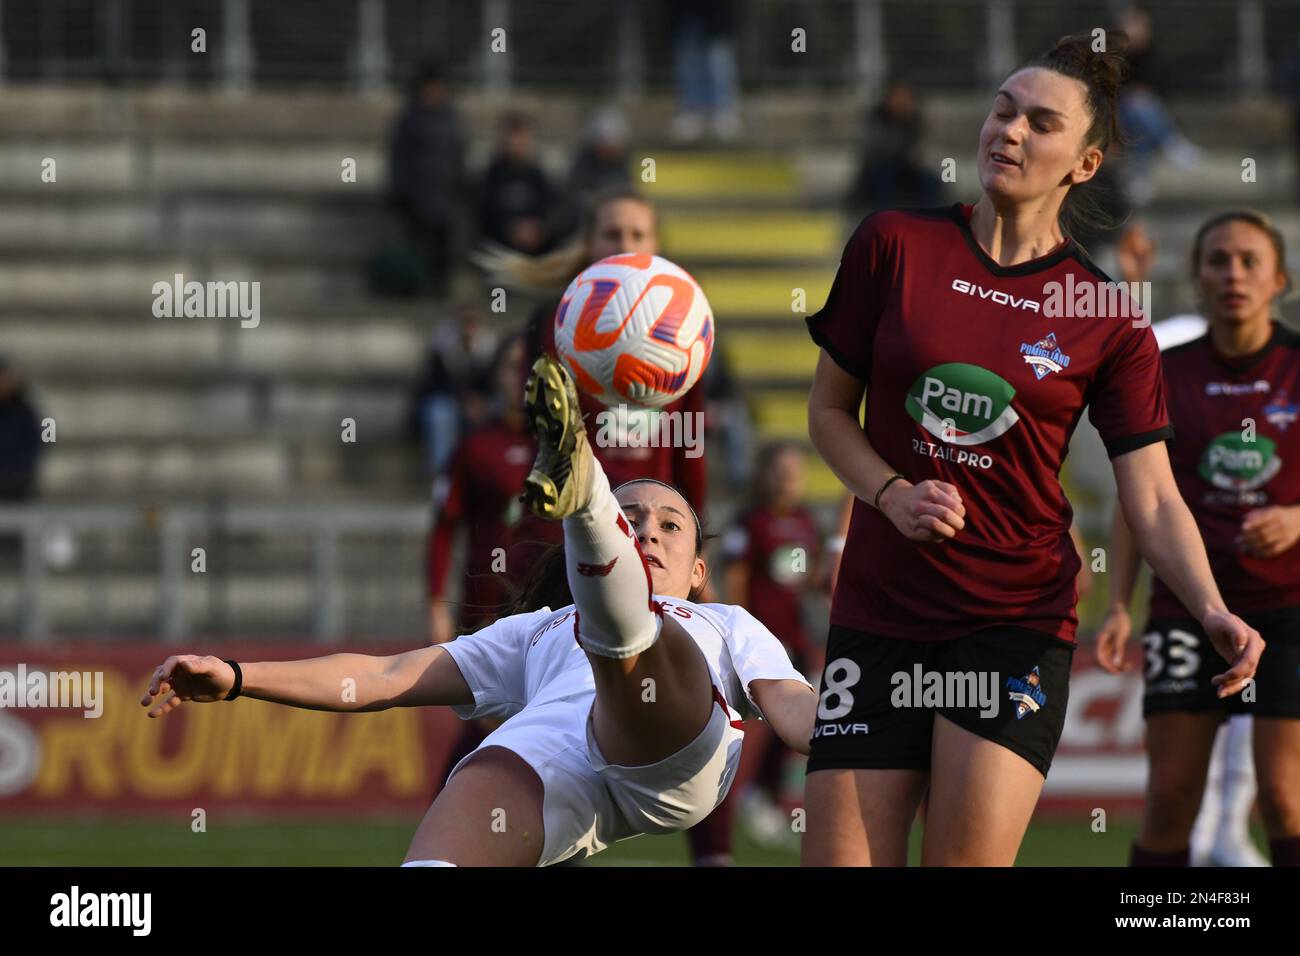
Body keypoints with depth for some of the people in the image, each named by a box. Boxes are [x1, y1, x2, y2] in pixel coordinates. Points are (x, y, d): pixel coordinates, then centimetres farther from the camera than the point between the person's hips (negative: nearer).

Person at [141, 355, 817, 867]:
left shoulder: (728, 627, 42)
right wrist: (235, 679, 21)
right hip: (545, 741, 1)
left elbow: (789, 704, 21)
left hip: (671, 752, -1)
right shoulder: (532, 632, 45)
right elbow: (388, 677, 34)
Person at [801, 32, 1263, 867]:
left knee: (967, 859, -12)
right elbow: (830, 407, 11)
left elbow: (1154, 502, -1)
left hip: (1019, 619, -1)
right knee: (839, 857, -6)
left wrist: (1213, 610, -20)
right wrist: (891, 493, -8)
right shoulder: (895, 246, 2)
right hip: (879, 605, 1)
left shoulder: (1108, 320, 0)